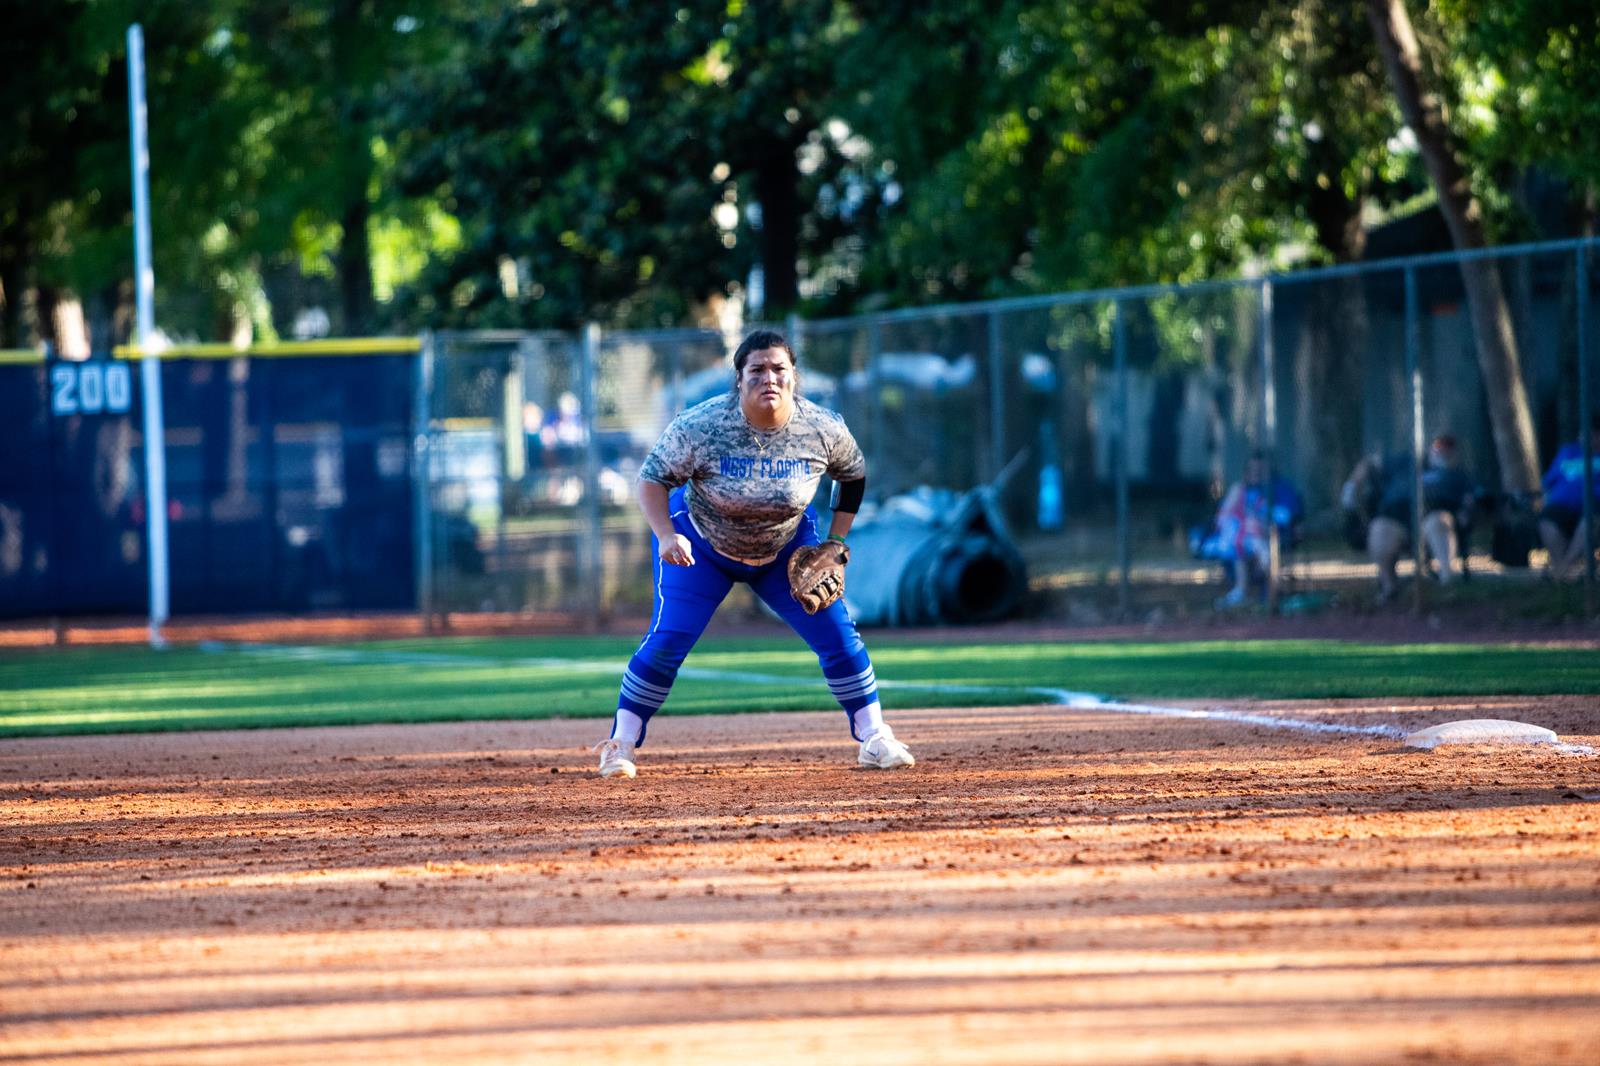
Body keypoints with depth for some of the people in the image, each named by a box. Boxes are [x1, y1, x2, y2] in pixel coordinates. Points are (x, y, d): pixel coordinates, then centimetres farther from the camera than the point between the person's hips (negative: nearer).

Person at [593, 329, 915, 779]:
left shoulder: (823, 428, -22)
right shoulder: (701, 426, -30)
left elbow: (854, 476, -1)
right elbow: (653, 478, -20)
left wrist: (836, 542, -5)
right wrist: (666, 536, -36)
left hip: (786, 547, 2)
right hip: (701, 542, -2)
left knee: (838, 634, -5)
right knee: (667, 640, -14)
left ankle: (874, 740, 9)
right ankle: (621, 744, 0)